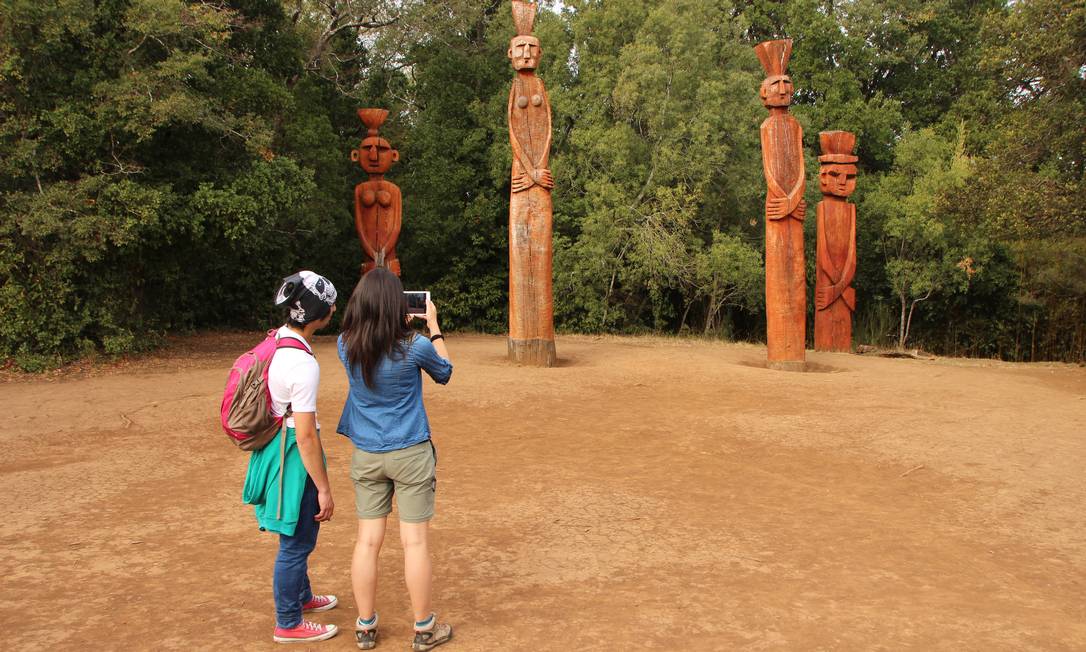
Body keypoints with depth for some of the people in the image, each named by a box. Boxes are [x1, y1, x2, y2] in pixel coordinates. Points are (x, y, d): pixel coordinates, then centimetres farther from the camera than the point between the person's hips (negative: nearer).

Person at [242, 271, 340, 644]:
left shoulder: (276, 340, 2)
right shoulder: (304, 364, -26)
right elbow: (306, 435, -24)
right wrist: (324, 488, -16)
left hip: (275, 444, 9)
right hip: (293, 454, -9)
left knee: (298, 536, 26)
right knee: (297, 541, 7)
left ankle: (302, 597, 46)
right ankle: (288, 625, 23)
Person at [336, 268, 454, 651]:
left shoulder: (347, 346, -6)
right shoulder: (414, 346, -16)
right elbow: (444, 372, 5)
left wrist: (400, 324, 16)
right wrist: (433, 326, 12)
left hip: (365, 456, 4)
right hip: (410, 454, -3)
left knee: (367, 541, 10)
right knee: (415, 541, 5)